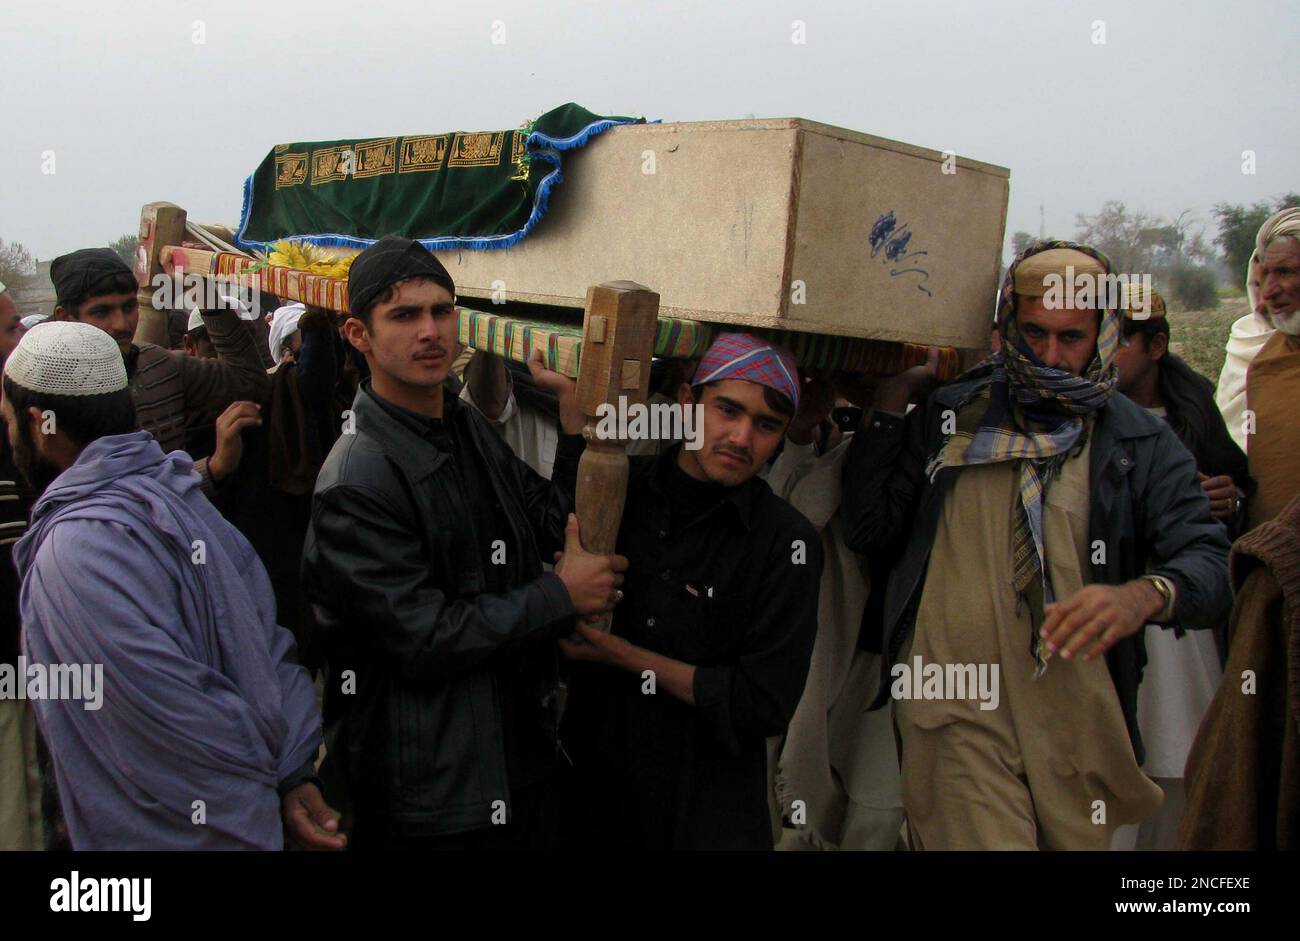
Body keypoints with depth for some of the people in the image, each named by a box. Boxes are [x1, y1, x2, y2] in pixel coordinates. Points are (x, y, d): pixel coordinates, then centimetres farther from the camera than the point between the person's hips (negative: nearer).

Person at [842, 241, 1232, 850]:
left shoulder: (1143, 445, 6)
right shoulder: (950, 418, 8)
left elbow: (1208, 564, -6)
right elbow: (868, 530, 3)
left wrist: (1143, 594, -29)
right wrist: (891, 400, -1)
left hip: (1079, 718, 2)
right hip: (957, 711, -1)